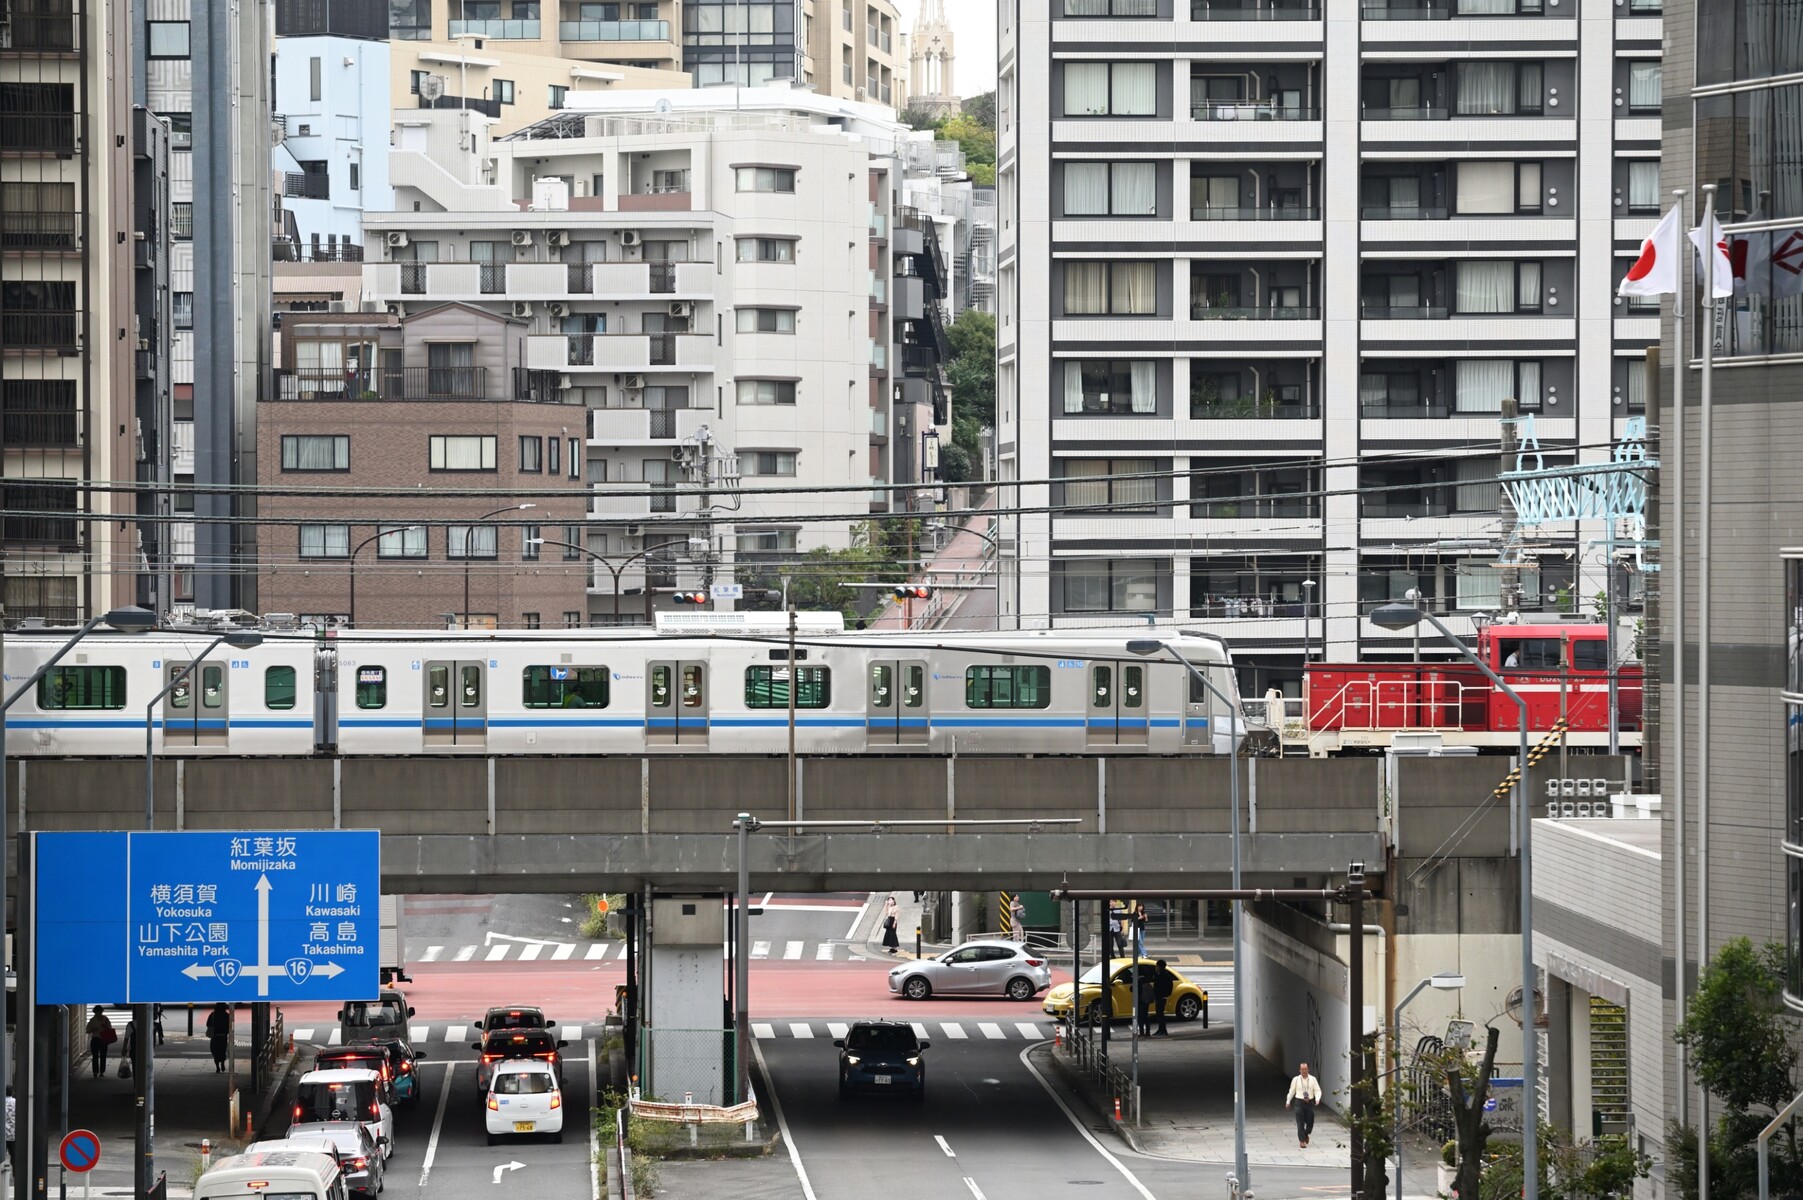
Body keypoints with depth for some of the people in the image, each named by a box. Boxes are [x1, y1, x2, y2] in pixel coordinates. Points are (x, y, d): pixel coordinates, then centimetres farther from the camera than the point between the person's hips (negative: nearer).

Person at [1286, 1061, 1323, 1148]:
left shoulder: (1313, 1079, 2)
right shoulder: (1296, 1080, 2)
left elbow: (1317, 1090, -1)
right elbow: (1291, 1091, 10)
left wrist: (1317, 1099, -18)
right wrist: (1288, 1101, 10)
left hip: (1310, 1102, 1)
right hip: (1299, 1102, -1)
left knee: (1310, 1121, 5)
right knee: (1300, 1123, -5)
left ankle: (1306, 1134, 36)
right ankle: (1302, 1141, 1)